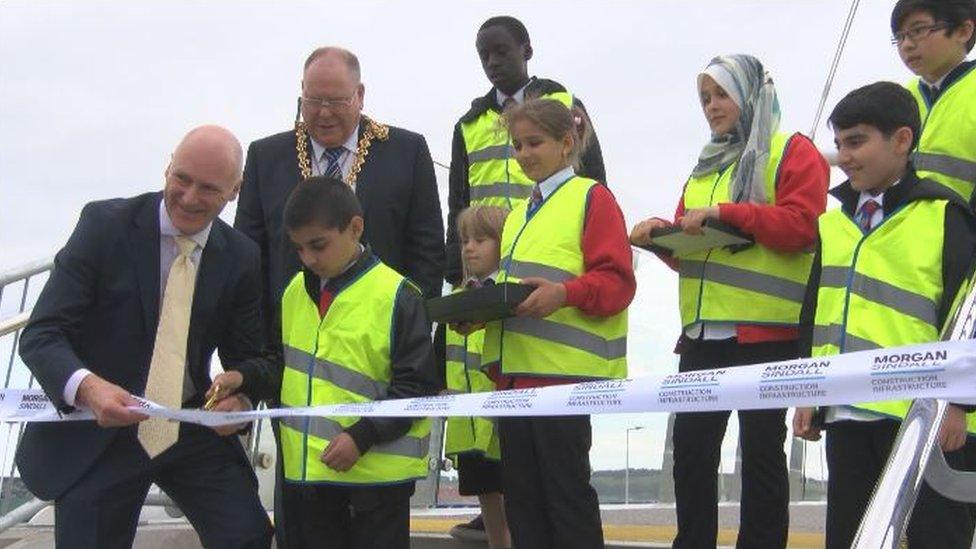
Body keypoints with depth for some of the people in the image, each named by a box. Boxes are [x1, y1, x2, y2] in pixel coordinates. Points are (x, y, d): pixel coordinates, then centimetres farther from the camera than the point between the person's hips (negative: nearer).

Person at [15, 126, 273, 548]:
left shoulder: (241, 257, 0)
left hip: (191, 429, 3)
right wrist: (87, 387, -36)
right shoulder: (104, 224, -10)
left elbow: (246, 355, 7)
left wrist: (239, 395, -18)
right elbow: (41, 335, -14)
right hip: (97, 430, -2)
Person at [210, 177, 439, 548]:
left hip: (377, 472, -6)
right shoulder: (295, 292, 9)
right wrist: (245, 378, 1)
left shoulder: (396, 296, -12)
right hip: (306, 470, 6)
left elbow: (416, 387, -13)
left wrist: (362, 435, -20)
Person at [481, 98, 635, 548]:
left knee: (565, 488, -3)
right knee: (520, 490, 10)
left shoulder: (592, 198, -3)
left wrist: (564, 294, -27)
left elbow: (616, 282, -11)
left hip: (563, 371, -8)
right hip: (514, 372, 8)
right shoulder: (519, 214, 21)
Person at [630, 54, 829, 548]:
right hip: (703, 332, 7)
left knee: (761, 449, -1)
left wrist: (725, 214, -18)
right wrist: (666, 234, 1)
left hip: (765, 332, -7)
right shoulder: (705, 168, 22)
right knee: (690, 447, 5)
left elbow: (801, 226, -13)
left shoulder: (793, 153, 1)